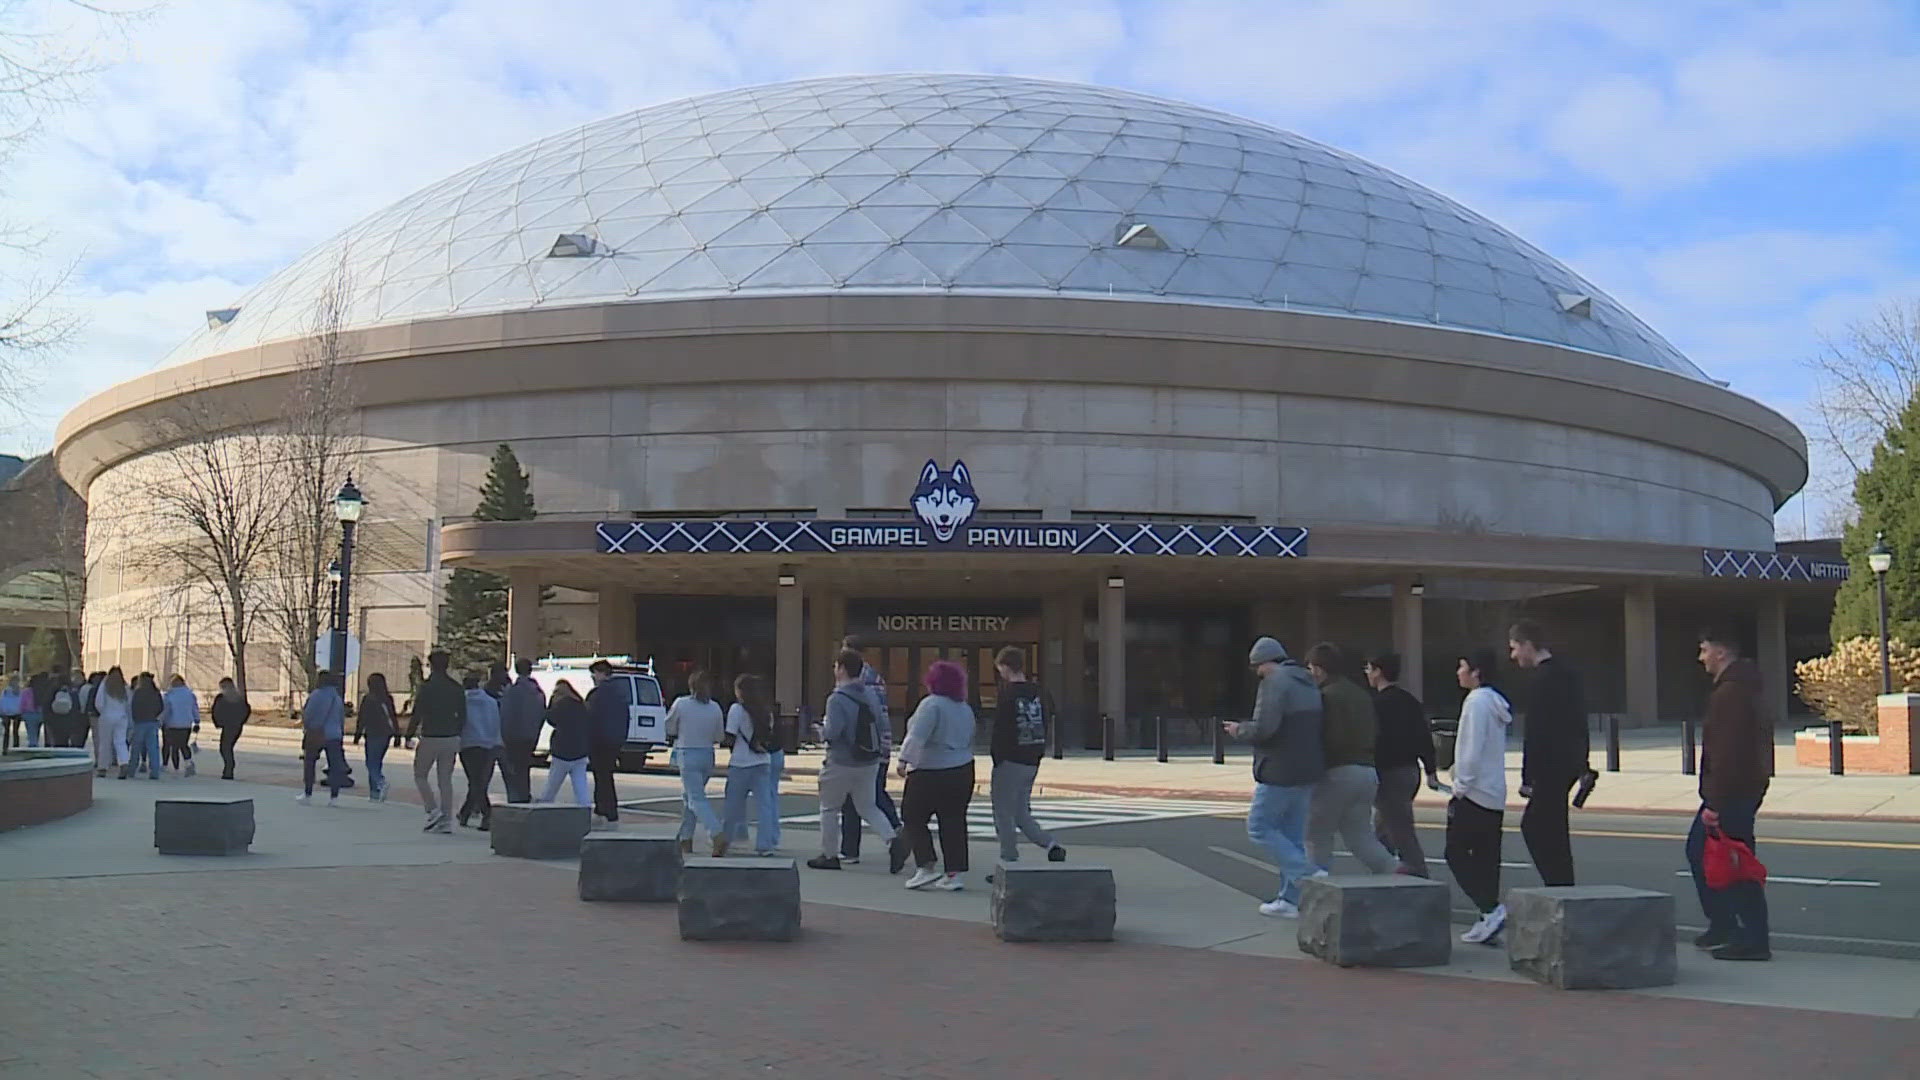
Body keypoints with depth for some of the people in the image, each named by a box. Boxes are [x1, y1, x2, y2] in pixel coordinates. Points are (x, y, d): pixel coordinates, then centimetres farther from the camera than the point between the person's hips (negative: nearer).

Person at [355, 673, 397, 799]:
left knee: (371, 763, -3)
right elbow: (394, 717, 11)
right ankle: (375, 793, 13)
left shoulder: (367, 698, -7)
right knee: (377, 762, 13)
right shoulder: (388, 699, 8)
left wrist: (357, 734, -1)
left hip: (373, 734, -6)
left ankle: (381, 783, -26)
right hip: (386, 734, 6)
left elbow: (362, 718, -7)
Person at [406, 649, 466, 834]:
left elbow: (417, 714, -11)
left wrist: (409, 735, -2)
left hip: (430, 737, -5)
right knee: (445, 779, 7)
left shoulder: (427, 686, -9)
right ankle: (446, 820, 3)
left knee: (420, 775, 9)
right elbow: (462, 716, 11)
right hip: (451, 739, 5)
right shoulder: (457, 688, 7)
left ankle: (433, 810, -6)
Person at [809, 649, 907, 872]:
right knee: (867, 807, 16)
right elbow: (880, 726, 10)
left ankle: (829, 855, 19)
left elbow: (832, 732, -26)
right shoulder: (870, 695, 5)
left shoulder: (837, 699, -19)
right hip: (869, 762, 6)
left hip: (841, 763, -6)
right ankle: (893, 840, -6)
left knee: (829, 808, 12)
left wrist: (821, 731, -5)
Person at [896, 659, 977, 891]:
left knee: (913, 818, 5)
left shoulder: (931, 704, -15)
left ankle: (926, 868, -3)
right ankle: (956, 873, 6)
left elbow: (917, 736, -25)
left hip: (930, 773, -7)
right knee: (954, 821, 8)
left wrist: (904, 759, -24)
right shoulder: (965, 708, 11)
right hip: (962, 772, 7)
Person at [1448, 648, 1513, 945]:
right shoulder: (1496, 703, 15)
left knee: (1456, 853, -4)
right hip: (1495, 795, 9)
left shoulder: (1477, 702, -14)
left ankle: (1491, 909, -15)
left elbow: (1472, 751, -19)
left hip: (1474, 794, -9)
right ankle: (1488, 921, 10)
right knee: (1486, 858, 10)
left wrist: (1460, 787, -13)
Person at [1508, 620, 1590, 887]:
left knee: (1549, 834, -3)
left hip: (1550, 767, -10)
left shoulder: (1543, 680, -17)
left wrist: (1528, 777, -17)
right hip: (1569, 764, 10)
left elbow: (1535, 734, -20)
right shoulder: (1568, 673, 13)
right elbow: (1579, 723, 18)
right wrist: (1583, 765, 23)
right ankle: (1561, 887, 19)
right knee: (1532, 825, 16)